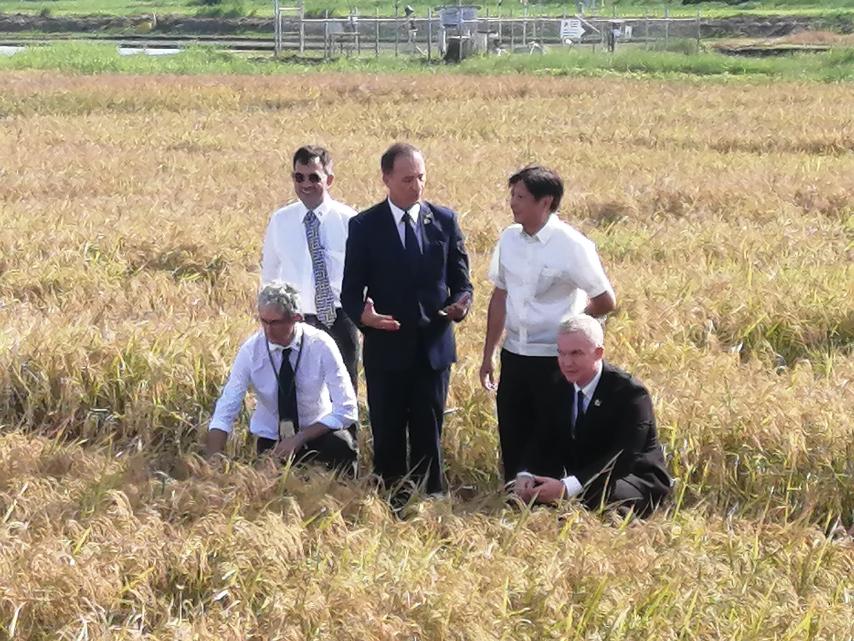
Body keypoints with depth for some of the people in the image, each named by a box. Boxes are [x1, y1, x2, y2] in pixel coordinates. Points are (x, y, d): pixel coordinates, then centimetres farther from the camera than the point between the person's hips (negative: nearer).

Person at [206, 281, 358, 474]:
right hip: (270, 441, 2)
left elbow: (346, 410, -17)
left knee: (342, 445, -32)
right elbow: (223, 415, -15)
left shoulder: (321, 345, -17)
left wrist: (300, 438, -26)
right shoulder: (251, 350, -14)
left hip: (317, 434, -2)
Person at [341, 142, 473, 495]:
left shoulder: (444, 221, 5)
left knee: (428, 435, 6)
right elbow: (350, 291, -1)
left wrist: (461, 303, -14)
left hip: (434, 346, 1)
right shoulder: (364, 226, -1)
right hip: (386, 347, -1)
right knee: (387, 436, 6)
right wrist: (363, 315, -23)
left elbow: (460, 280, 9)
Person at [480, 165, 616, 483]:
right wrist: (488, 355, 12)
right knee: (512, 442, 11)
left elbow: (605, 302, -6)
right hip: (514, 357, 5)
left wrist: (564, 325, 5)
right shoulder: (509, 239, 2)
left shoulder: (572, 246, -14)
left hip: (554, 360, -5)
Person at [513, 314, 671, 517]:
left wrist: (567, 487, -39)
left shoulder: (630, 393, -18)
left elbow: (621, 459, -27)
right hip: (580, 481, 6)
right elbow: (543, 444, 1)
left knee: (595, 495, -38)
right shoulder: (558, 388, 4)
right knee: (528, 491, -20)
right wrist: (525, 476, -23)